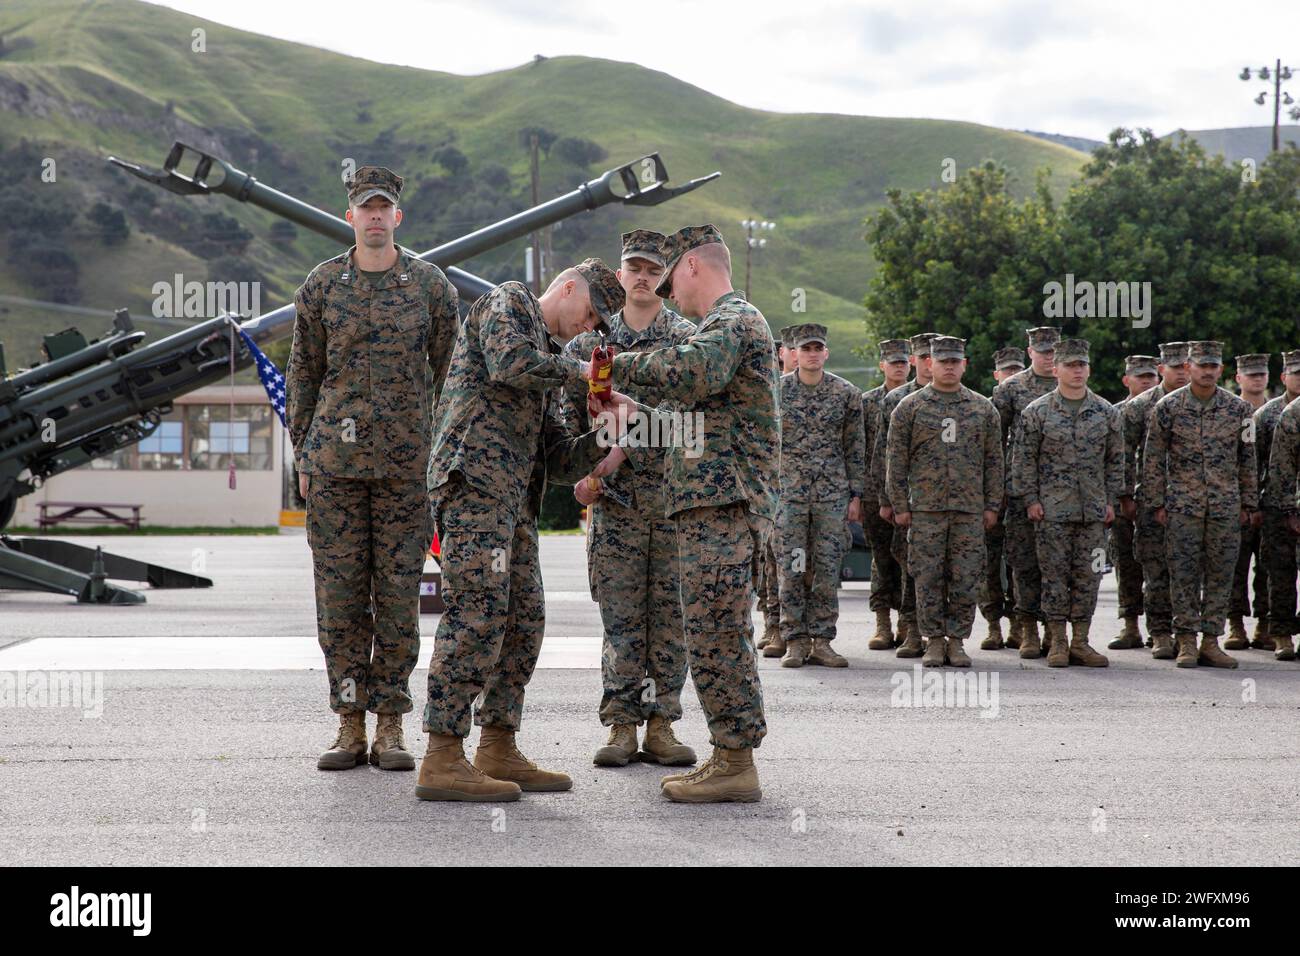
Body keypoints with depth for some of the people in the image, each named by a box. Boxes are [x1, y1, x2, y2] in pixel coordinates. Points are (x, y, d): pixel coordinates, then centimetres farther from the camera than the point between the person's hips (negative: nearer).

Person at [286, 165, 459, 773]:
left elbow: (448, 375, 9)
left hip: (405, 464, -1)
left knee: (398, 592, 1)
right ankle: (350, 727, 10)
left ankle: (390, 726, 9)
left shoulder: (431, 285, 4)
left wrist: (444, 458, 6)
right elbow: (302, 374, 10)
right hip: (334, 460, 1)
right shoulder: (321, 285, 6)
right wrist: (302, 457, 6)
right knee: (339, 592, 2)